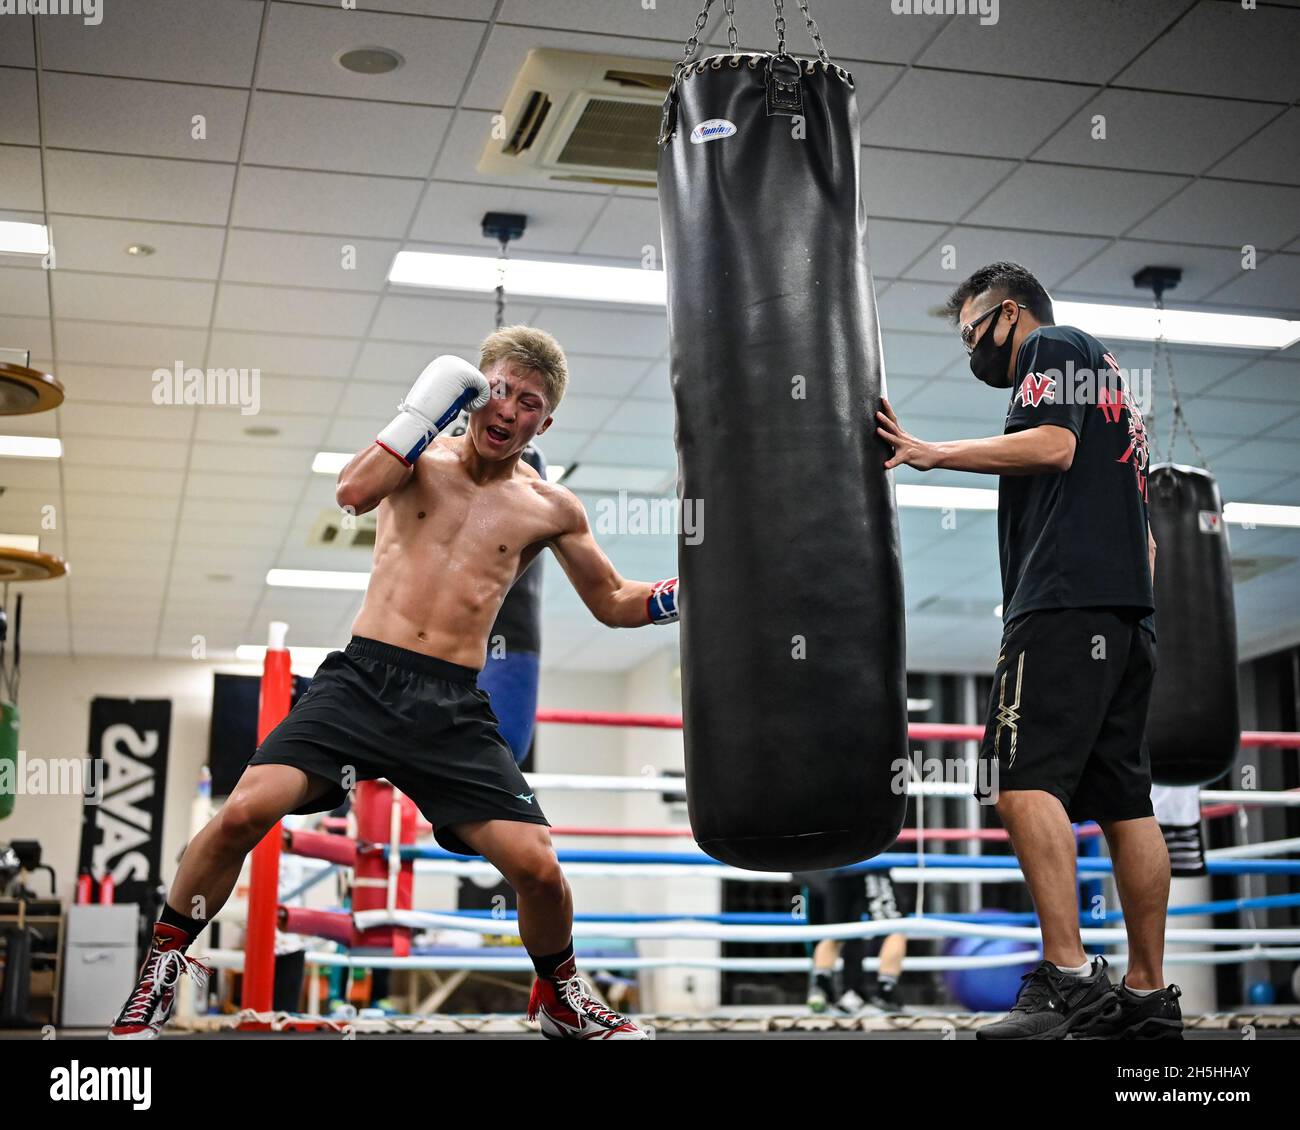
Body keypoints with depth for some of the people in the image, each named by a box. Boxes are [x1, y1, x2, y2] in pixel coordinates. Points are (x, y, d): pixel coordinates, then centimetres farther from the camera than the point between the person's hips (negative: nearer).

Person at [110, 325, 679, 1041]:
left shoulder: (550, 509, 11)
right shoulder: (422, 457, 6)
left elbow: (613, 604, 21)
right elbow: (354, 492, -15)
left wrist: (683, 595, 4)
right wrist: (431, 406, -13)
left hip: (452, 706, 2)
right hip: (363, 678, -1)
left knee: (538, 867, -10)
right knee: (244, 812, -20)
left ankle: (561, 1000, 23)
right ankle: (163, 968, 6)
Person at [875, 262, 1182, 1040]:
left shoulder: (1054, 346, 5)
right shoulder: (1108, 376, 32)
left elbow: (1052, 445, -14)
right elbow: (1145, 538, 28)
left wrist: (930, 453, -10)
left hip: (1065, 599, -10)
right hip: (1127, 612, 10)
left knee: (1026, 780, -18)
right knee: (1124, 800, 6)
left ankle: (1068, 976, -26)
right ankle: (1149, 997, 8)